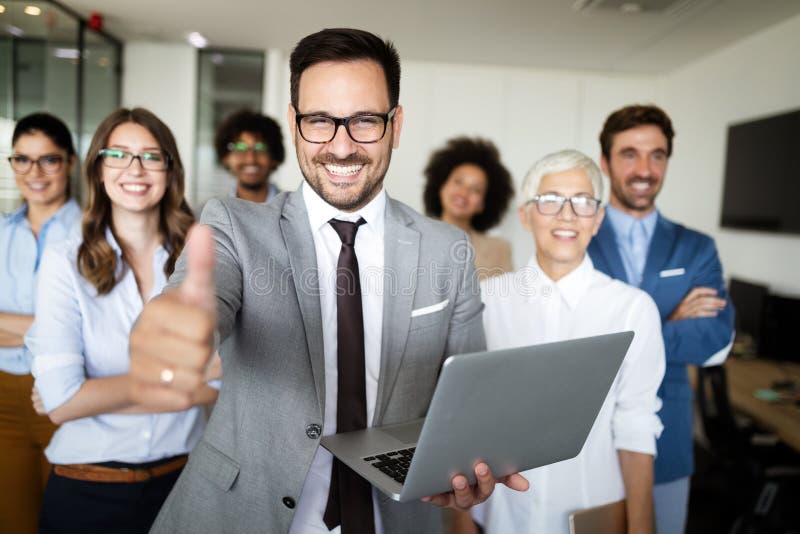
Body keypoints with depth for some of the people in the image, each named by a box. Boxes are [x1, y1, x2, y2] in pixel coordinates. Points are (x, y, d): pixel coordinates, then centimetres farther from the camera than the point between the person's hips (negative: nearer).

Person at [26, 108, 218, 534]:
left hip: (180, 477, 2)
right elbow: (62, 403, -17)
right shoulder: (64, 264, -9)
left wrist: (96, 396, -15)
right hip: (87, 489, -1)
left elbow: (220, 382, -11)